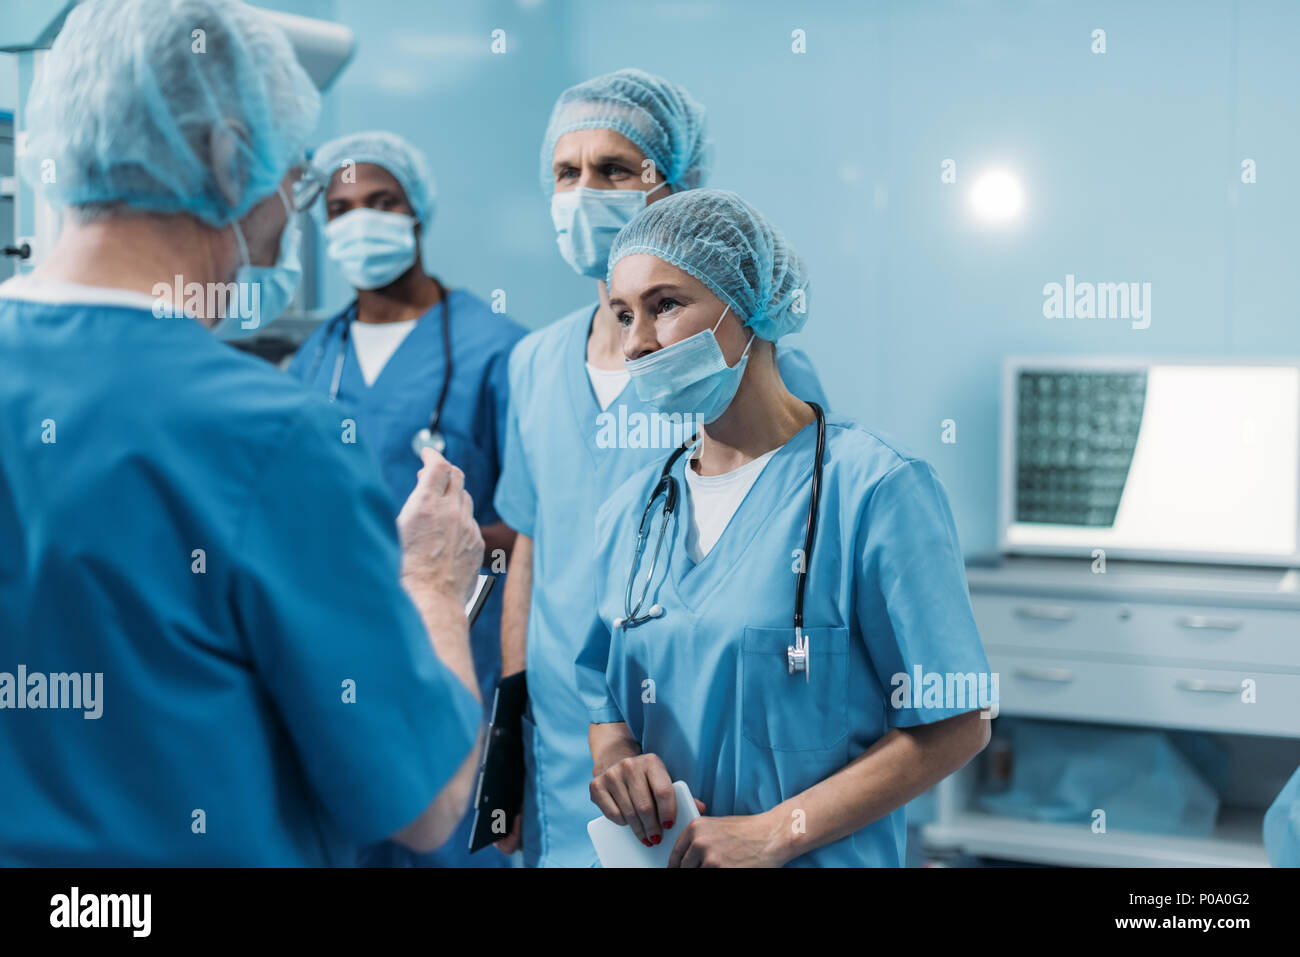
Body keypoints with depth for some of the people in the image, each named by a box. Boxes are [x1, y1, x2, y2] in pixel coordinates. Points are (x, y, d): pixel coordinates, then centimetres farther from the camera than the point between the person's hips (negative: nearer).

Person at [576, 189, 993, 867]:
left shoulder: (874, 487, -14)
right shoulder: (628, 512, 4)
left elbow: (956, 724, -16)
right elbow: (598, 692, 11)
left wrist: (774, 834, -20)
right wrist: (613, 754, -11)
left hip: (826, 861, -5)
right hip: (649, 853, 5)